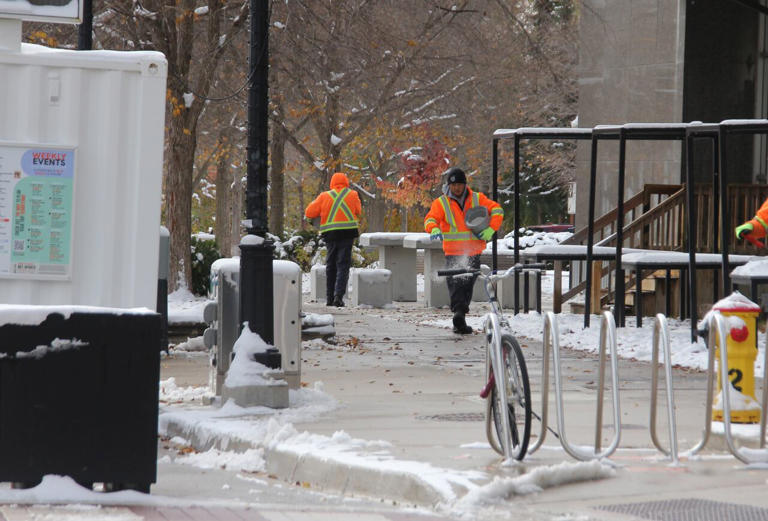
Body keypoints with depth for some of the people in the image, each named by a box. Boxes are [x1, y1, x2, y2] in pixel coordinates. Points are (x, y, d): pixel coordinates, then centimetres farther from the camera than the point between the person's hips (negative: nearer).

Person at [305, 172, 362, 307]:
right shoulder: (352, 195, 3)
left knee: (330, 265, 13)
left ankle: (329, 298, 13)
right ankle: (338, 296, -16)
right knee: (343, 265, -1)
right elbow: (358, 212, 15)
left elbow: (309, 213, 4)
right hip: (347, 233, -2)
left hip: (330, 234, 2)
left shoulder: (324, 196, 4)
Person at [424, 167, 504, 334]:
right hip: (453, 253, -2)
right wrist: (434, 229, -33)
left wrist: (491, 229, -9)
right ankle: (459, 312, -29)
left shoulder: (477, 199, 6)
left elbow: (496, 209, 7)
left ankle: (460, 318, 18)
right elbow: (431, 218, -9)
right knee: (455, 283, -18)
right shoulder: (441, 203, 2)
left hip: (474, 253, 2)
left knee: (468, 286, 7)